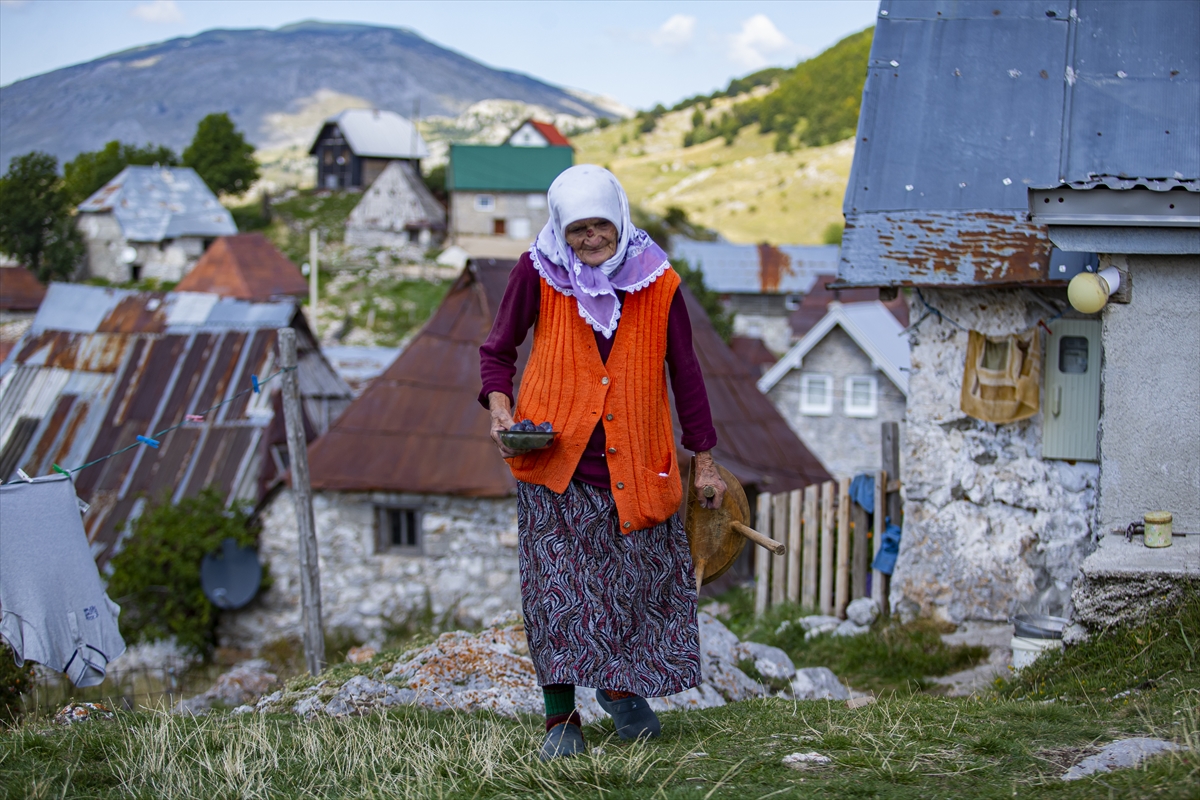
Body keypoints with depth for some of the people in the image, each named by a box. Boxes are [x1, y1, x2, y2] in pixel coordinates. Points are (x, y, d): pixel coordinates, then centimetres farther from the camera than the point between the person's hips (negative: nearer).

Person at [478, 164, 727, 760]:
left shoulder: (657, 281, -1)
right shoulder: (538, 274, -5)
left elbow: (685, 373, 9)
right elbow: (498, 352, 9)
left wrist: (704, 460, 11)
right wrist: (500, 408, -11)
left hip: (636, 463, 2)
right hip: (556, 460, -2)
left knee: (643, 577, 9)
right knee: (554, 586, -6)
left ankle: (619, 686, 33)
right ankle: (561, 716, 4)